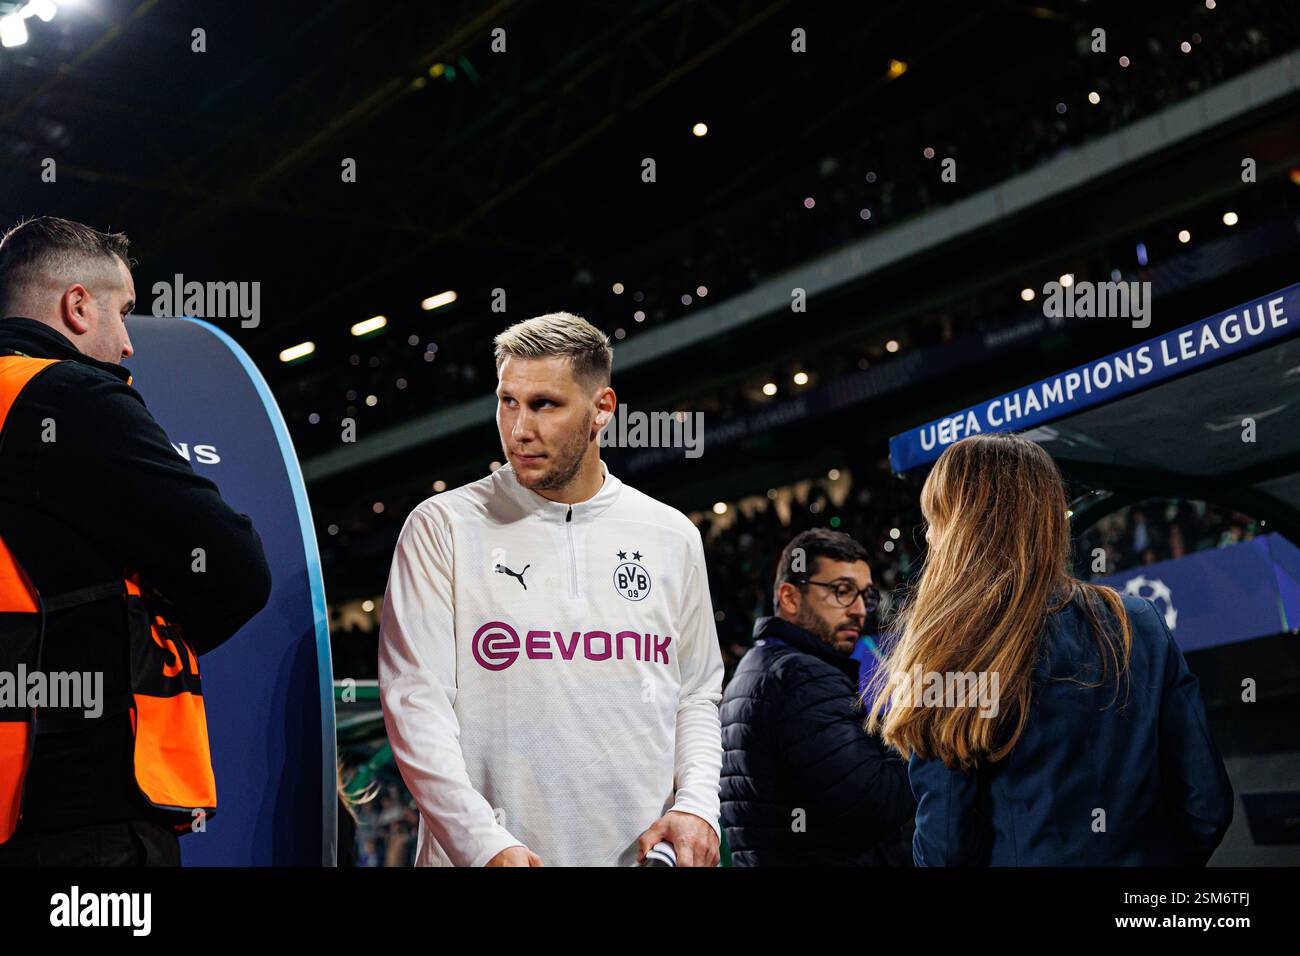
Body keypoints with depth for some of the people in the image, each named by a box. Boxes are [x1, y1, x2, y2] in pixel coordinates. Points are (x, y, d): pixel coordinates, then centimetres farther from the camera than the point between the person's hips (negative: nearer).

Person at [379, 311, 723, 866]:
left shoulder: (672, 537, 6)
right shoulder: (443, 527, -4)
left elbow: (697, 697, 13)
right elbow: (415, 701, -10)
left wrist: (696, 804, -4)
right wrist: (484, 844, -20)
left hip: (636, 852, 3)